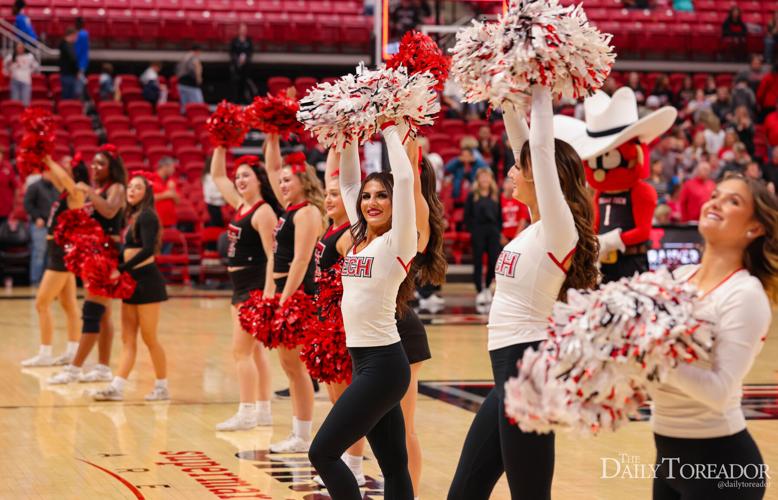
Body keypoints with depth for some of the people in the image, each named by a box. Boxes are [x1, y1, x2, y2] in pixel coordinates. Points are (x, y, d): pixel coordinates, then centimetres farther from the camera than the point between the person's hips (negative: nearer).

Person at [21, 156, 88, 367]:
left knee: (42, 303, -6)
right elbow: (53, 175, 17)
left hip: (63, 253, -10)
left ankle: (45, 354, -3)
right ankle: (73, 352, 16)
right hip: (60, 252, 10)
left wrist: (49, 161, -23)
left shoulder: (76, 195, -17)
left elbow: (64, 178, -35)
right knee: (68, 304, 11)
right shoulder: (66, 192, 7)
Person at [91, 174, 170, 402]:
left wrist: (120, 270, -22)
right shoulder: (132, 216, 15)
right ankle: (117, 387, 2)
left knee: (149, 338, -2)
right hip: (132, 282, 9)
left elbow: (147, 250, -21)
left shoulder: (146, 216, -10)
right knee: (127, 339, 4)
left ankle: (162, 387, 8)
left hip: (146, 280, -9)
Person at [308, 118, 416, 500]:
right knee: (393, 466, 9)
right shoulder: (360, 238, 12)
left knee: (323, 452, -10)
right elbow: (347, 181, 19)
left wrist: (389, 129, -8)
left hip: (383, 364, -8)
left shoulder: (397, 241, -8)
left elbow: (405, 178, -18)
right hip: (364, 361, 8)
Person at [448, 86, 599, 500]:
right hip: (512, 371, 9)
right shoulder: (540, 226, 12)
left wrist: (540, 91, -6)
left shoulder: (559, 227, -11)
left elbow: (542, 146, -16)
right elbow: (526, 144, 16)